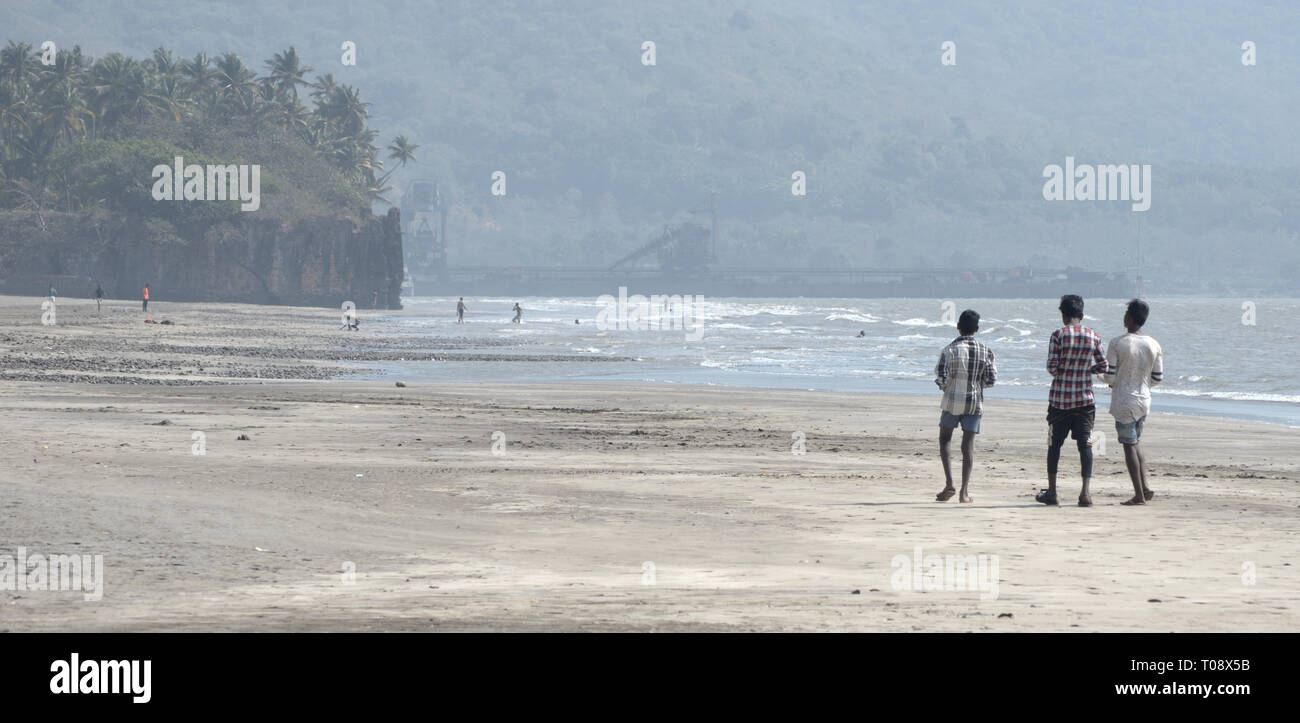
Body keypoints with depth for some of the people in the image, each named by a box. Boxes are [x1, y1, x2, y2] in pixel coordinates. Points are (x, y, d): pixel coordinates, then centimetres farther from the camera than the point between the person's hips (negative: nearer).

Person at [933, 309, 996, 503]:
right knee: (968, 446, 3)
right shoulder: (985, 352, -1)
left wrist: (944, 385, 9)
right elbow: (991, 380, 0)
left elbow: (941, 378, -14)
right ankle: (965, 491, -4)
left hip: (952, 401, -2)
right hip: (975, 402, 2)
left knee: (944, 440, 14)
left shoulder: (949, 350, -10)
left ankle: (949, 485, 0)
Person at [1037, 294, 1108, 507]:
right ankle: (1085, 493, -9)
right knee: (1085, 444, 1)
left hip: (1060, 399, -2)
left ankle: (1051, 492, 15)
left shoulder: (1058, 335, -9)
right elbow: (1102, 366, 6)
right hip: (1085, 399, 2)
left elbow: (1052, 367, -12)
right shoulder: (1093, 336, 1)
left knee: (1055, 444, 10)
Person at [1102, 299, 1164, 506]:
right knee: (1135, 443, 19)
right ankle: (1144, 487, 8)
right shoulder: (1154, 345, 0)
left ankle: (1139, 494, -3)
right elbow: (1158, 378, 5)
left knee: (1129, 445, -1)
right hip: (1144, 400, 5)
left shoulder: (1117, 344, -13)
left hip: (1124, 401, -5)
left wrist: (1111, 382, 11)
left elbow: (1109, 376, -13)